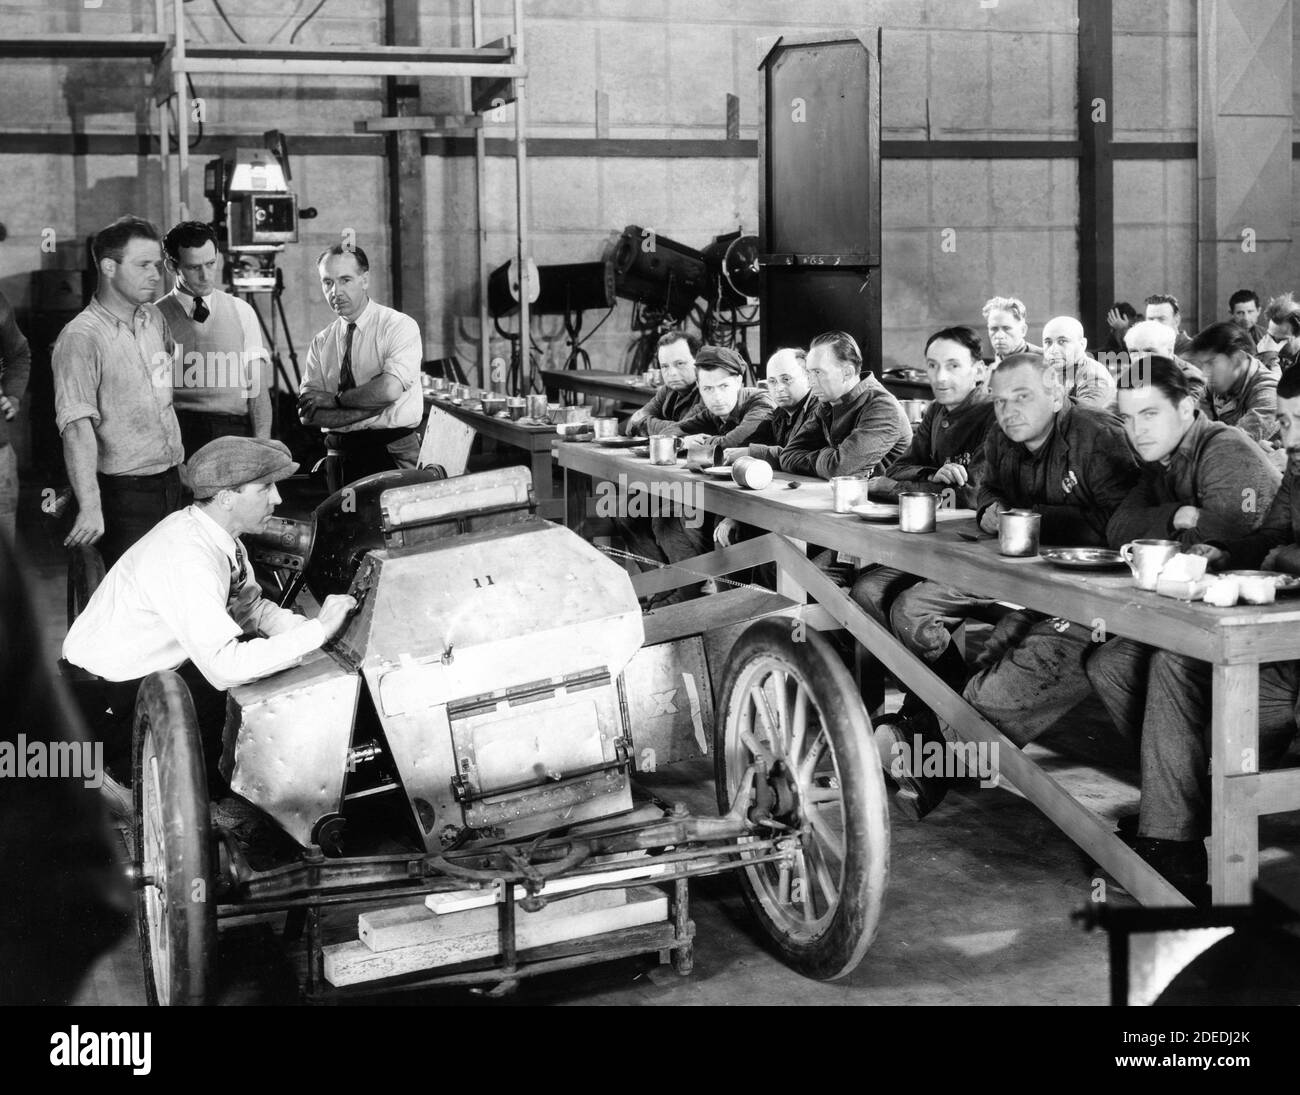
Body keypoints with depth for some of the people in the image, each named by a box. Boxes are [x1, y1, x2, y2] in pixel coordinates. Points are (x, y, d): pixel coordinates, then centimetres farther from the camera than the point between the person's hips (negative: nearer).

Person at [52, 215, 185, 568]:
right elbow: (77, 427, -25)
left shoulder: (154, 318, 8)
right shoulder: (81, 338, -17)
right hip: (125, 495, -7)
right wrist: (90, 507, -33)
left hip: (170, 483, 7)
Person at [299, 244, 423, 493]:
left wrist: (334, 399, -8)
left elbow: (389, 389, -20)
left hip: (394, 454, -4)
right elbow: (308, 414, -2)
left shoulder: (400, 326, -5)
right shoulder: (321, 343, 8)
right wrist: (370, 407, -14)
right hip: (341, 455, 4)